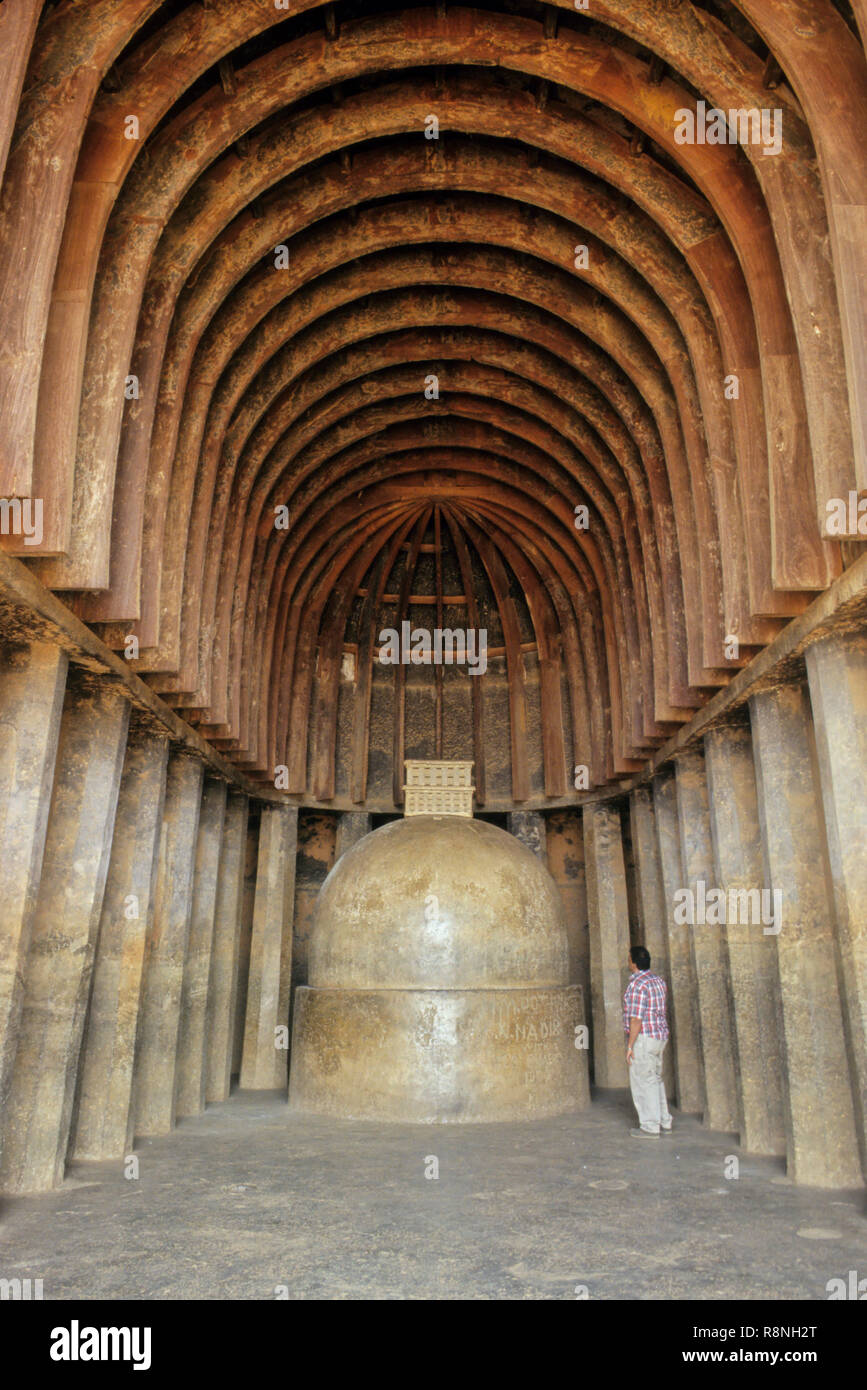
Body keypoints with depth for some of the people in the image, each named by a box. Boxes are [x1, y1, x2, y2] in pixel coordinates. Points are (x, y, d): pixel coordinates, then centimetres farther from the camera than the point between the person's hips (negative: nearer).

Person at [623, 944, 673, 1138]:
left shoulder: (637, 985, -19)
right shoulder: (659, 981, 9)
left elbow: (636, 1018, -21)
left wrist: (630, 1046, -17)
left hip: (643, 1038, -9)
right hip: (659, 1035, 9)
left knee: (642, 1082, -1)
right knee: (656, 1080, 17)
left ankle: (650, 1127, 4)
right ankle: (664, 1123, 22)